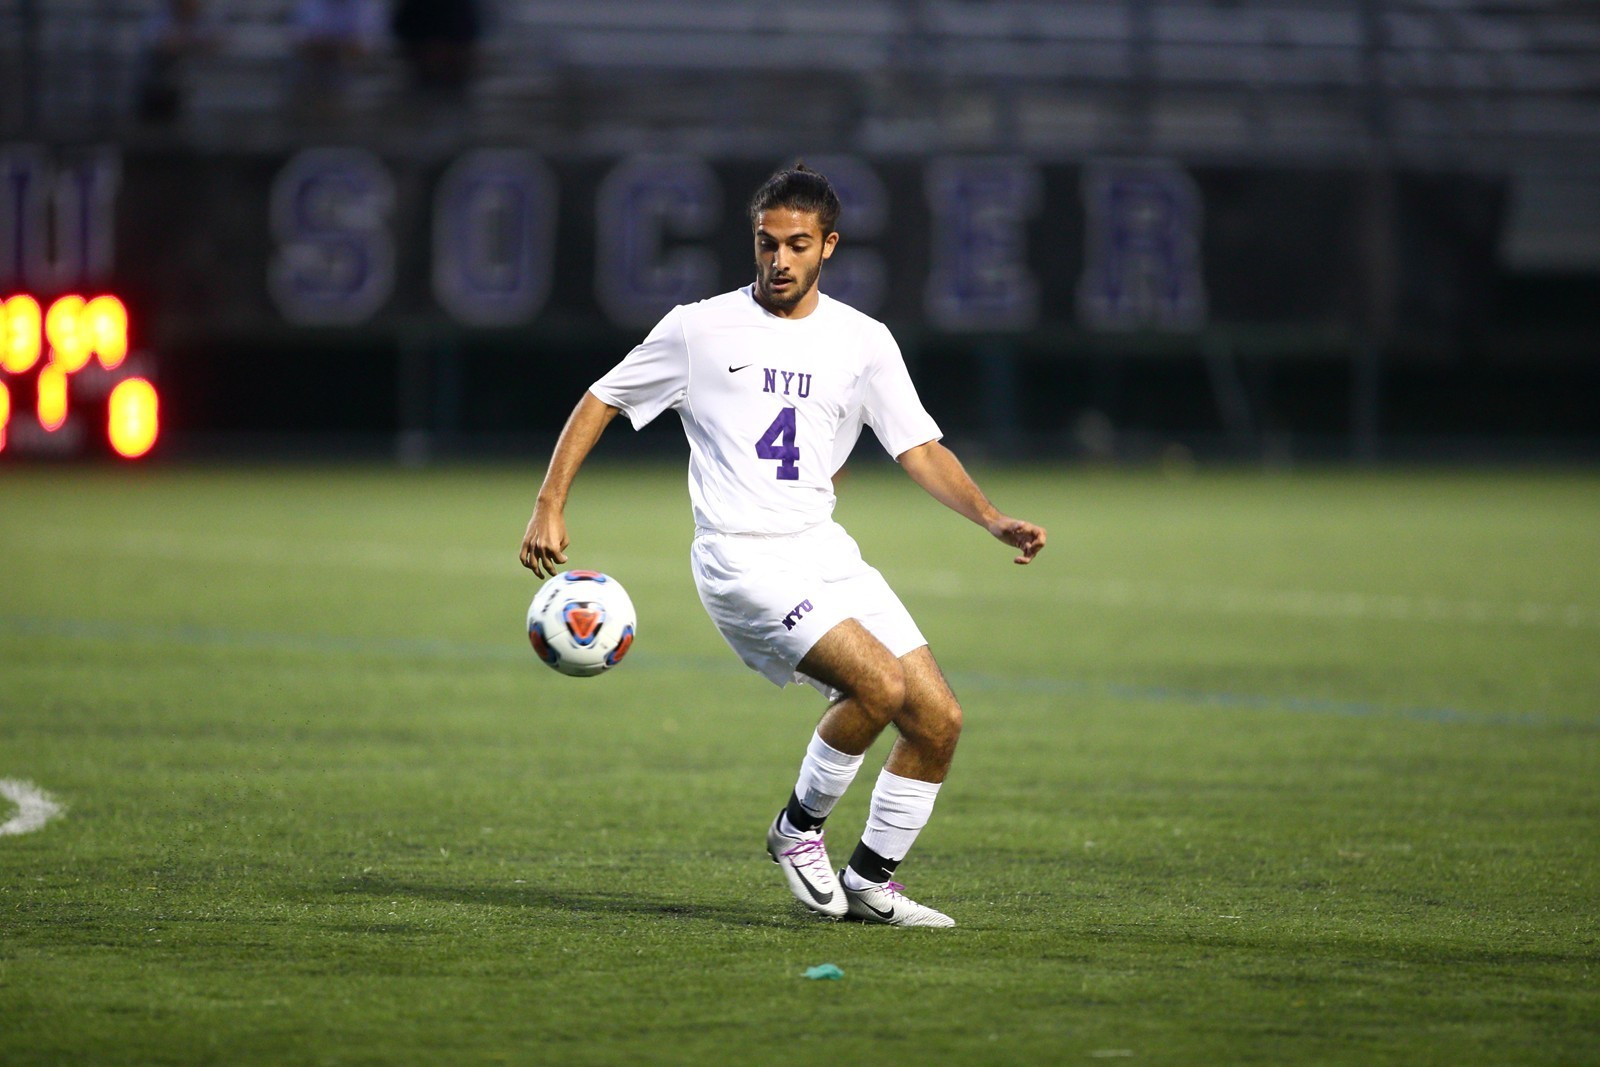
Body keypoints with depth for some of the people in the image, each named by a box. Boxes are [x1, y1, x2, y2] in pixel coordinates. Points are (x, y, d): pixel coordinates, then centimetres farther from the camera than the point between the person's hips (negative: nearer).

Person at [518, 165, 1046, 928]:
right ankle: (798, 830, -2)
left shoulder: (862, 341, 9)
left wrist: (992, 520, -7)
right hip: (742, 558, -5)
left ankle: (870, 882, 13)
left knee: (938, 720, -4)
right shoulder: (700, 328, 0)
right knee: (881, 684, -25)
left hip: (824, 550, 5)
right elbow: (600, 401, 8)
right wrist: (549, 507, -1)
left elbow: (920, 449, 8)